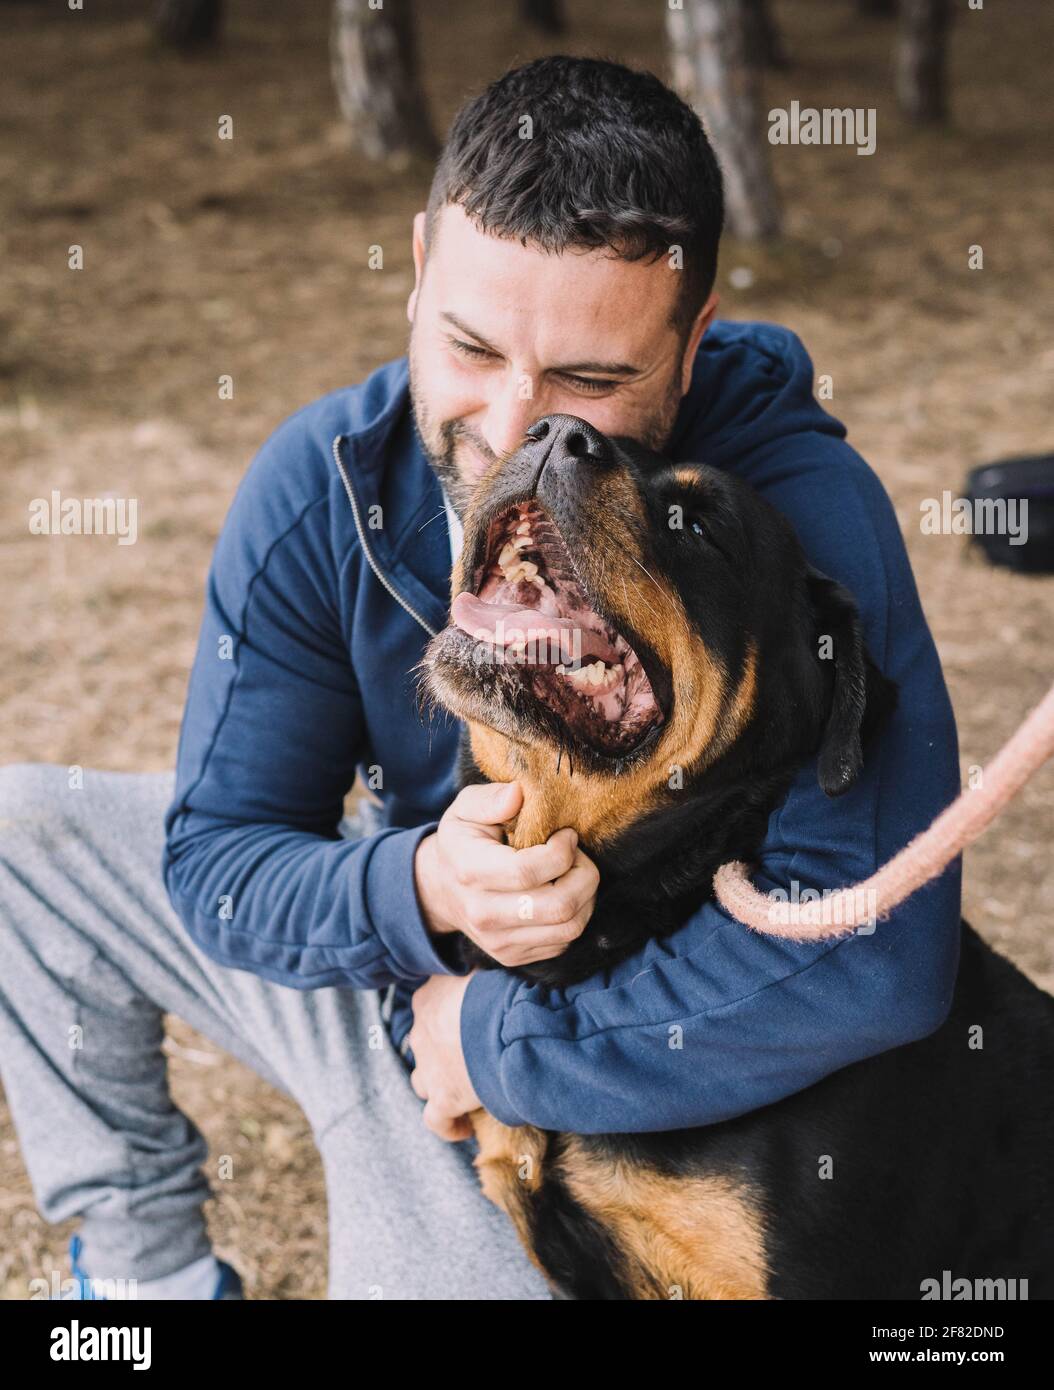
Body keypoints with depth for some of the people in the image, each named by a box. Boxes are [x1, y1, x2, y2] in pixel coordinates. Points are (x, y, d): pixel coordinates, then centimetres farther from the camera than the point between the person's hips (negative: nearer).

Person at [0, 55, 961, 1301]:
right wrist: (416, 887, -36)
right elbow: (214, 850, -13)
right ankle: (148, 1264, 20)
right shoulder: (323, 484, -19)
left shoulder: (800, 511, -33)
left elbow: (874, 955, -41)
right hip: (388, 951, 5)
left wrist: (497, 1039, -31)